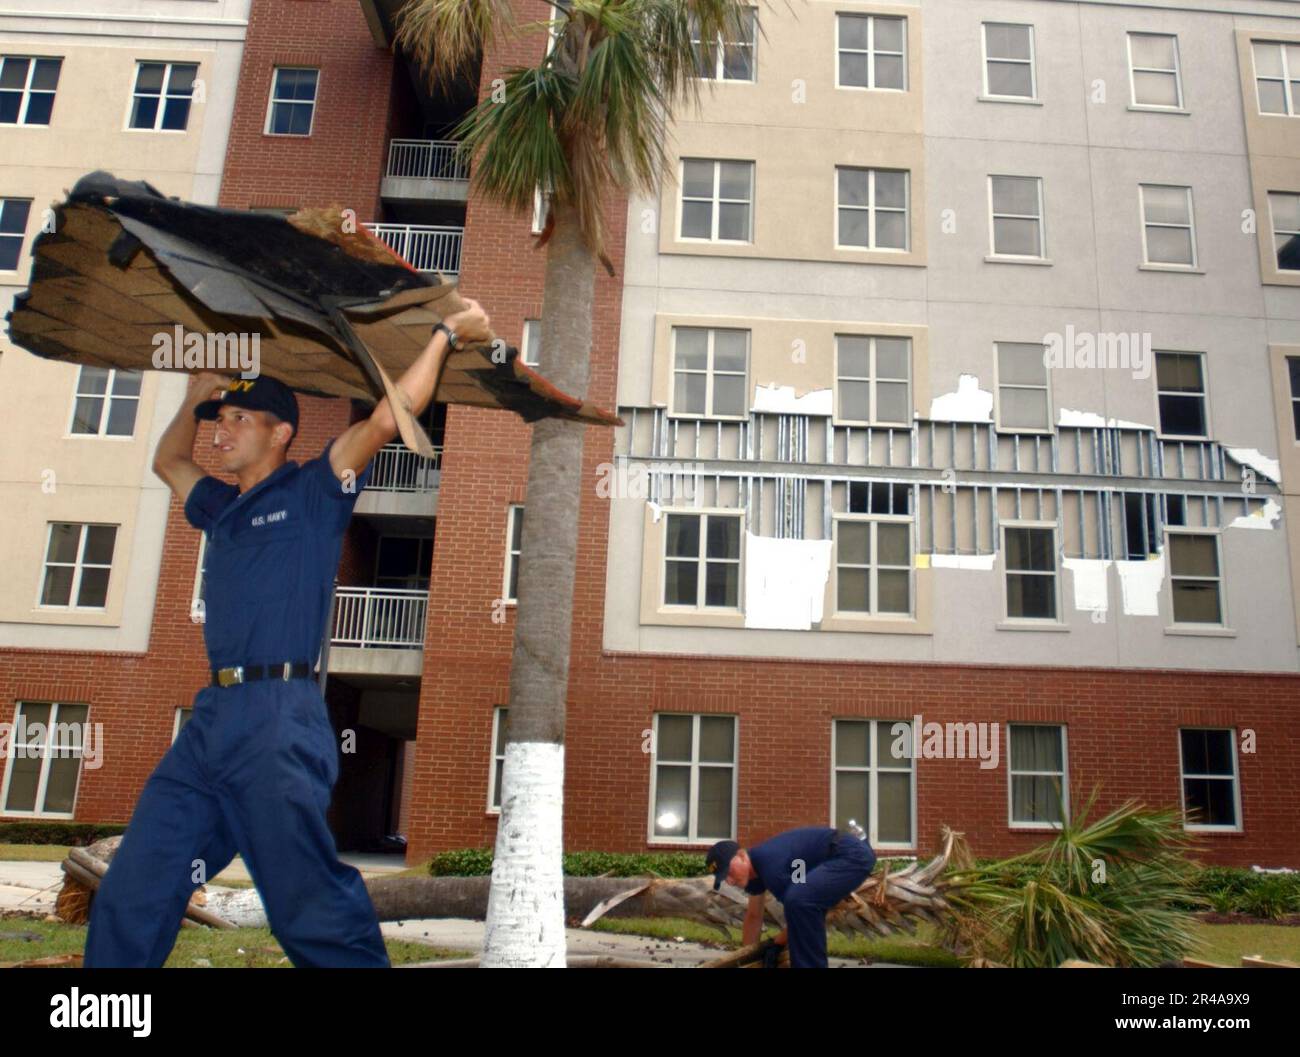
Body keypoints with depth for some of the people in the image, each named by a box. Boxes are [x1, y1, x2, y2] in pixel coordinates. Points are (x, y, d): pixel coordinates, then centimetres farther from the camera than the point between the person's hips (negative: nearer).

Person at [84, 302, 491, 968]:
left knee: (311, 915, -5)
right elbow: (167, 462, 44)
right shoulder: (221, 508, 23)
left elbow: (385, 420, -9)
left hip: (279, 719, -7)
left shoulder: (310, 493, 3)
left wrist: (446, 335, -2)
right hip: (211, 717, 7)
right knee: (128, 903, 5)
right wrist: (194, 400, 34)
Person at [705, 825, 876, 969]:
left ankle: (810, 965, -15)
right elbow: (754, 916, 20)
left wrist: (776, 945, 1)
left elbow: (799, 906, -12)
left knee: (799, 901, -26)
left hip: (854, 855, -11)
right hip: (846, 856, 11)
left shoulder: (769, 865, -22)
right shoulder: (753, 868, 7)